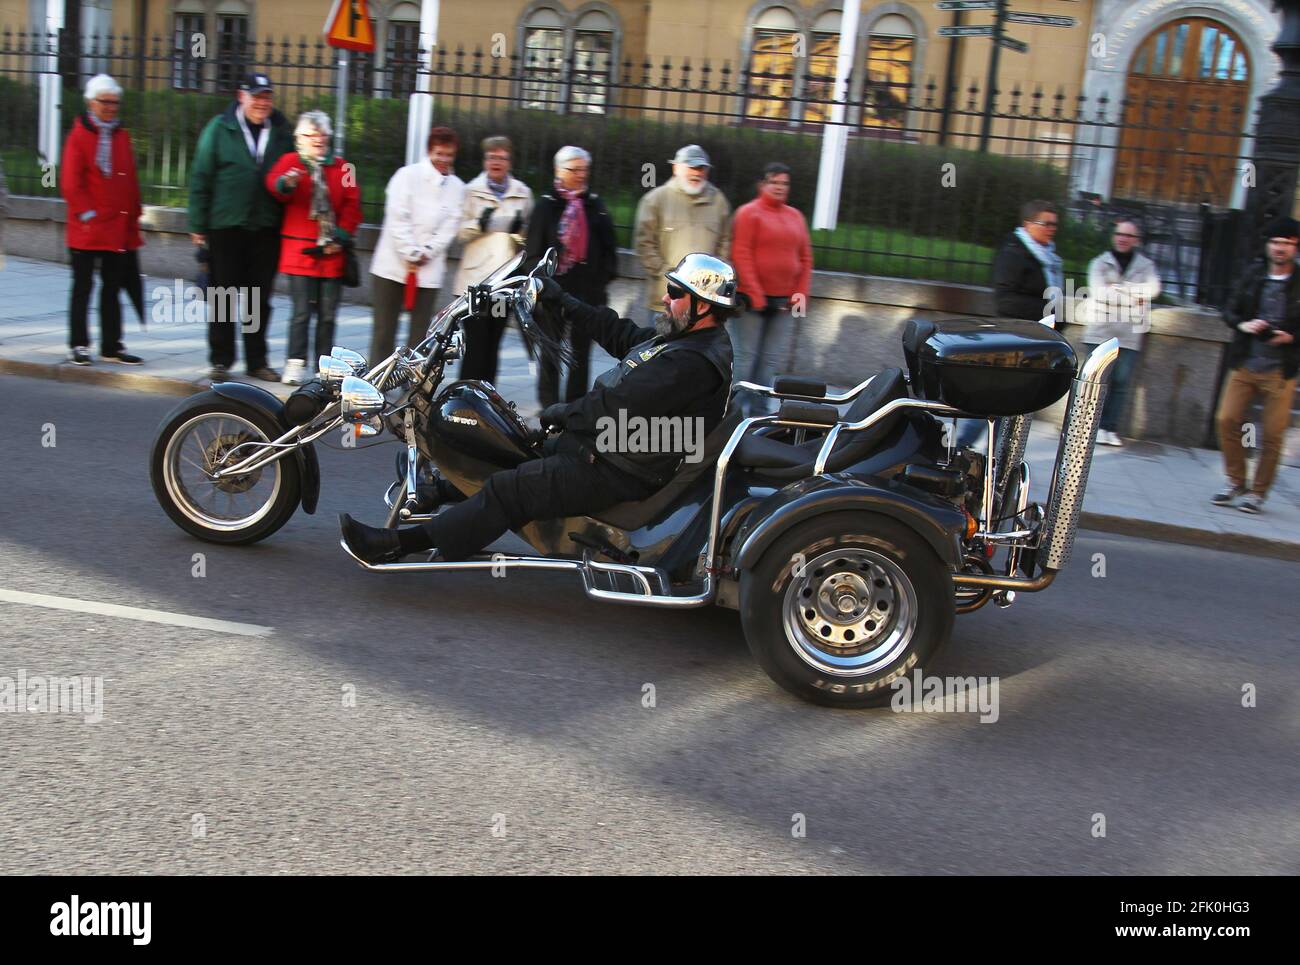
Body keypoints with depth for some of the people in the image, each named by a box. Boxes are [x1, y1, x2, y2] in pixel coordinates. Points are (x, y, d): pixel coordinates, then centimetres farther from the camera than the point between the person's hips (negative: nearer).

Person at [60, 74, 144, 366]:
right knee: (83, 286, 2)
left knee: (113, 288, 9)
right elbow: (70, 182, -8)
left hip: (118, 228, 5)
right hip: (86, 229, -5)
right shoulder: (79, 135, -4)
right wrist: (87, 213, -14)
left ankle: (112, 346, 15)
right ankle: (79, 345, 9)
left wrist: (133, 219, 11)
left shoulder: (122, 136, 12)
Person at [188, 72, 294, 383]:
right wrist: (198, 225, -4)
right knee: (224, 297, 4)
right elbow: (200, 178, -1)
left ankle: (257, 361, 18)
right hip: (225, 227, -2)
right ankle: (221, 360, 13)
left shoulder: (281, 132, 7)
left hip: (266, 229, 2)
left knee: (260, 299, 9)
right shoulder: (220, 129, 0)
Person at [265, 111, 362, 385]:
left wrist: (342, 236, -4)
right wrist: (285, 184, -40)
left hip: (332, 252, 3)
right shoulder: (291, 161, 4)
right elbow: (274, 183, -16)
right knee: (302, 312, -5)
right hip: (300, 250, -3)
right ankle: (296, 364, -2)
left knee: (328, 314, 6)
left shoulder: (341, 166, 12)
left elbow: (352, 204, 8)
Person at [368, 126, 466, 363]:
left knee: (421, 331, 1)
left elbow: (450, 228, 1)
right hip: (393, 264, -2)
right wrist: (411, 254, -12)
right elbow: (397, 218, -8)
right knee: (384, 329, 2)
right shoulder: (407, 175, -1)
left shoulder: (457, 187, 7)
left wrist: (425, 254, -10)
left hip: (429, 270, 2)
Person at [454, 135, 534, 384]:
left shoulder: (523, 192, 9)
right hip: (476, 277, -2)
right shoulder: (472, 190, 5)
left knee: (493, 343, 7)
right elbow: (460, 232, 5)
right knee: (475, 342, -6)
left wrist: (520, 231, -6)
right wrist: (479, 224, -15)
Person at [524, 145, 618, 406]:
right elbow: (534, 250, 2)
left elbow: (608, 248, 11)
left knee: (581, 350, 5)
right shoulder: (547, 205, 2)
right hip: (552, 289, -2)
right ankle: (549, 406, 11)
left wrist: (604, 279, 3)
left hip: (588, 289, 2)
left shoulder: (596, 205, 9)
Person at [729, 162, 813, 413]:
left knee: (773, 361, 5)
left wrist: (802, 293, 4)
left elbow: (805, 258, 15)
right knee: (746, 357, -4)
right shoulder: (749, 213, -2)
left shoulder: (796, 216, 15)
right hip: (753, 300, -5)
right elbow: (741, 255, -10)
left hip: (785, 302, 5)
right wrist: (755, 295, -15)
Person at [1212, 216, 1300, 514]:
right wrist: (1243, 324, -9)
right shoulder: (1252, 275, 7)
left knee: (1272, 434, -1)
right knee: (1226, 420, -3)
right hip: (1244, 364, 3)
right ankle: (1235, 481, 14)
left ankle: (1257, 492, 12)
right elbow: (1230, 311, 9)